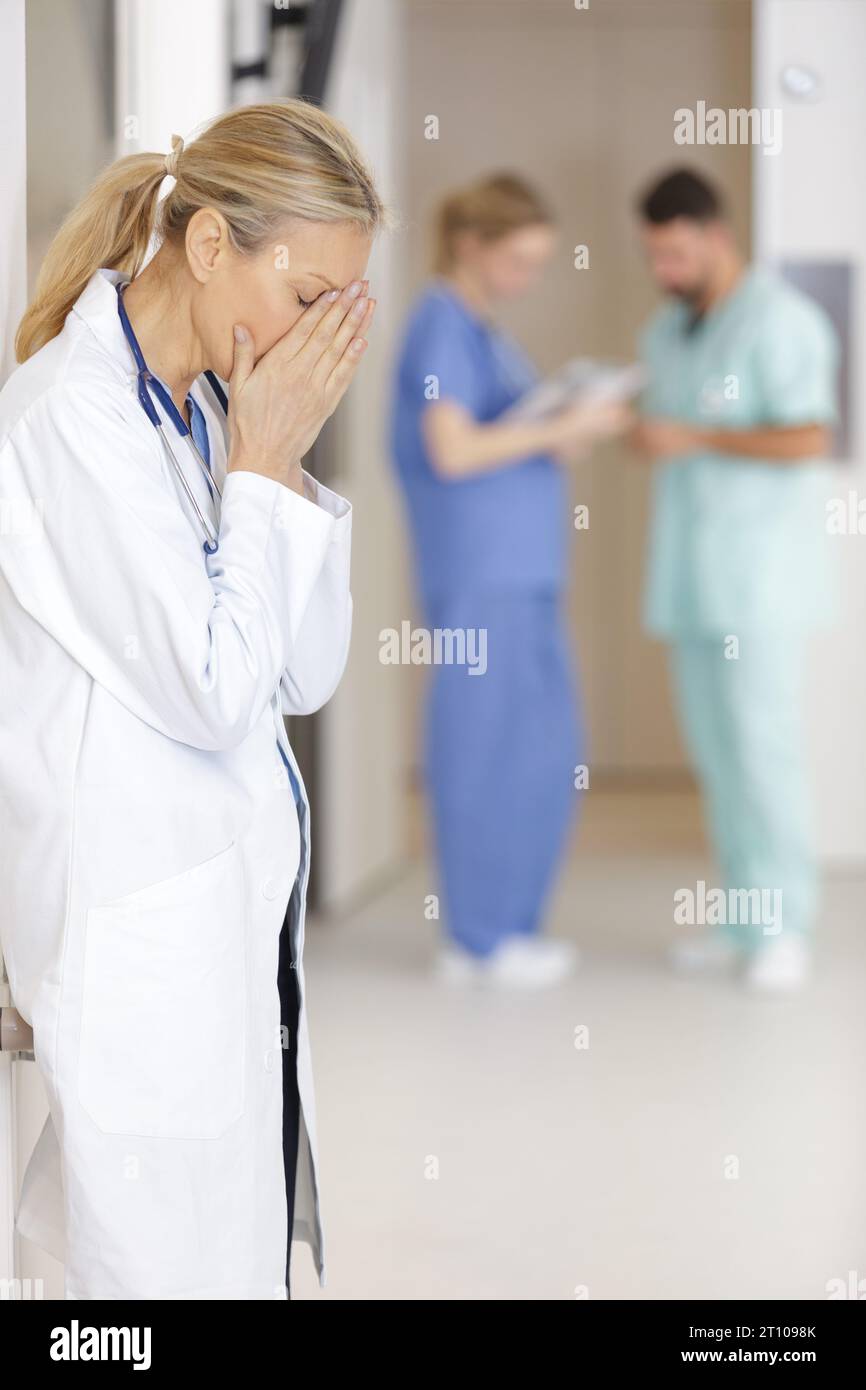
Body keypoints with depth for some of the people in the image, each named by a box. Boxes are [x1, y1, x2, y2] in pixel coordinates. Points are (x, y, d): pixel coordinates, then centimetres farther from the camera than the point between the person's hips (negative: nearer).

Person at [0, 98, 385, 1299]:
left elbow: (305, 679, 7)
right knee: (184, 1262, 0)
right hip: (144, 930, -9)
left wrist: (287, 456, -3)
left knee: (245, 1245, 15)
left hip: (231, 907, 9)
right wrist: (261, 463, -13)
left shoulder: (199, 408, 8)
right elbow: (207, 695, -21)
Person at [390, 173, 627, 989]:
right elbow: (453, 452, -19)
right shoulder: (443, 327, -10)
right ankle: (479, 941, 5)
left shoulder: (481, 331, 18)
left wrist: (568, 432, 4)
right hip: (479, 576, -10)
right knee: (488, 753, -4)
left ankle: (506, 926, 20)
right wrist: (556, 431, -15)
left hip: (521, 572, 10)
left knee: (548, 756, 12)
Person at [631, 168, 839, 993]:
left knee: (762, 746, -8)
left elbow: (809, 439, -18)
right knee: (714, 752, 7)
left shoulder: (780, 322, -9)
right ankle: (741, 920, 13)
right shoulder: (667, 332, 16)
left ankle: (785, 930, -2)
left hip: (760, 579, -7)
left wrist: (694, 438, -19)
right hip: (688, 577, 7)